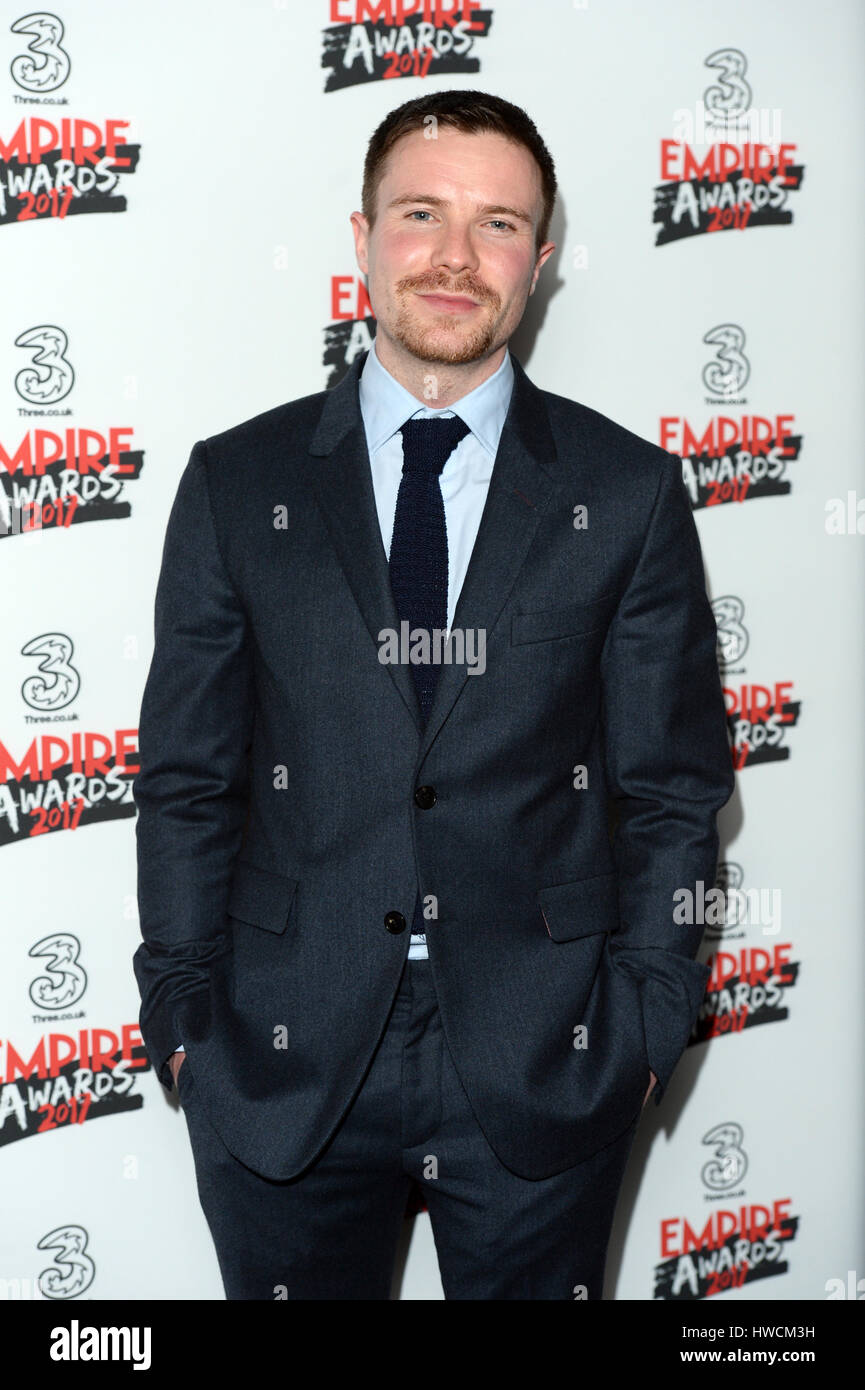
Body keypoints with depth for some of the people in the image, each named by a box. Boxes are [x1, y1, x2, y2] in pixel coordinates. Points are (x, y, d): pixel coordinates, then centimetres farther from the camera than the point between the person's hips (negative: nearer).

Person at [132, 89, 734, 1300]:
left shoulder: (630, 493, -1)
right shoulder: (237, 483, 1)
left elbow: (674, 786, 2)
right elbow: (188, 778, 3)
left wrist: (646, 1017, -1)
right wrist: (183, 1014, 1)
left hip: (544, 1064, 0)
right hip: (286, 1063, 1)